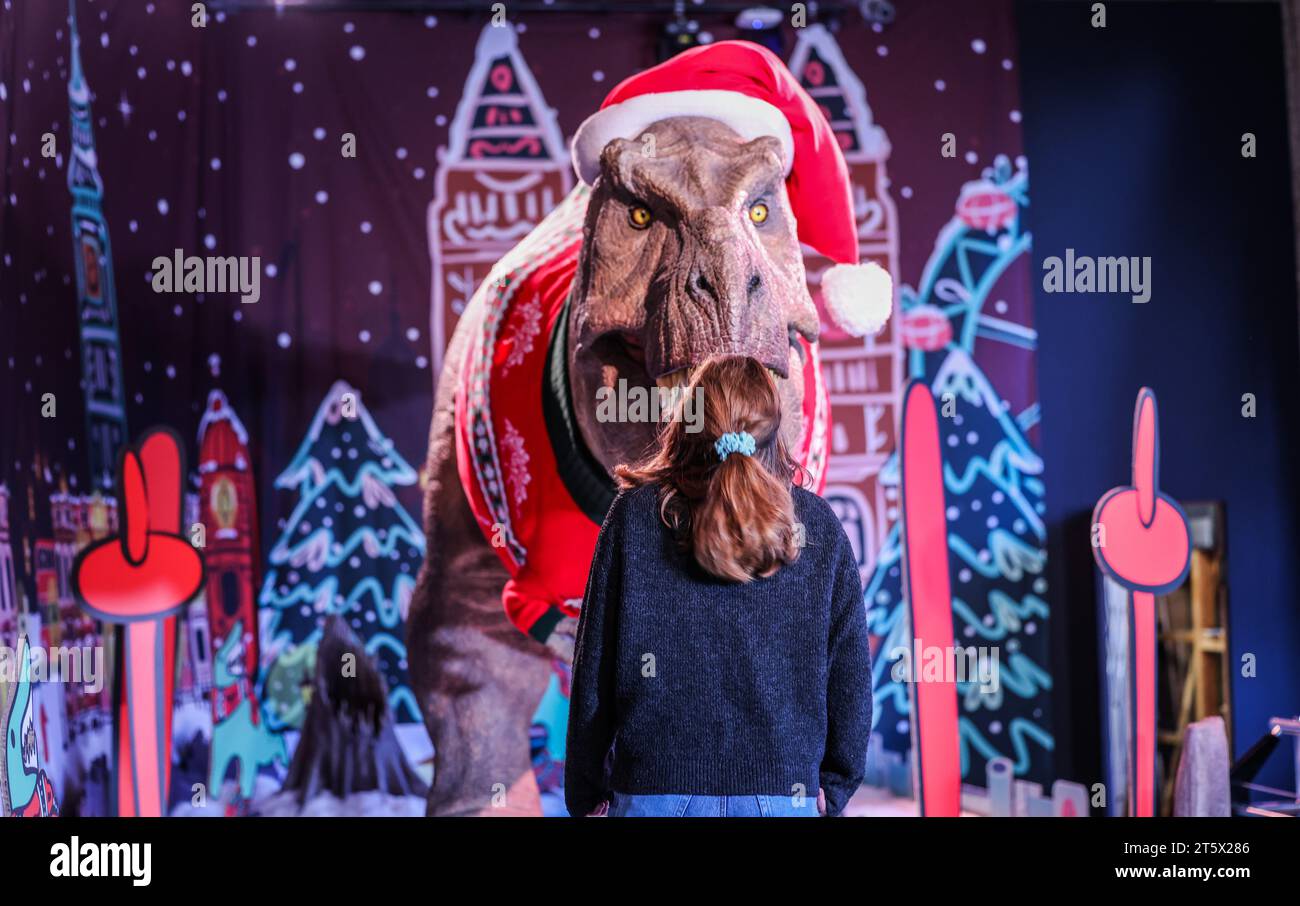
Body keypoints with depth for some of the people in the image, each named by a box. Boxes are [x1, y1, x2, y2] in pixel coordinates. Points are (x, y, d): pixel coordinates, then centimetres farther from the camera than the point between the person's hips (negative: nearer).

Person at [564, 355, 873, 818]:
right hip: (784, 793, 1)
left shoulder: (635, 516, -2)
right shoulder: (818, 526, 1)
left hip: (655, 789, -1)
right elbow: (850, 674, 4)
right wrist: (833, 788, 16)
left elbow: (595, 667, 1)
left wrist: (586, 794, 10)